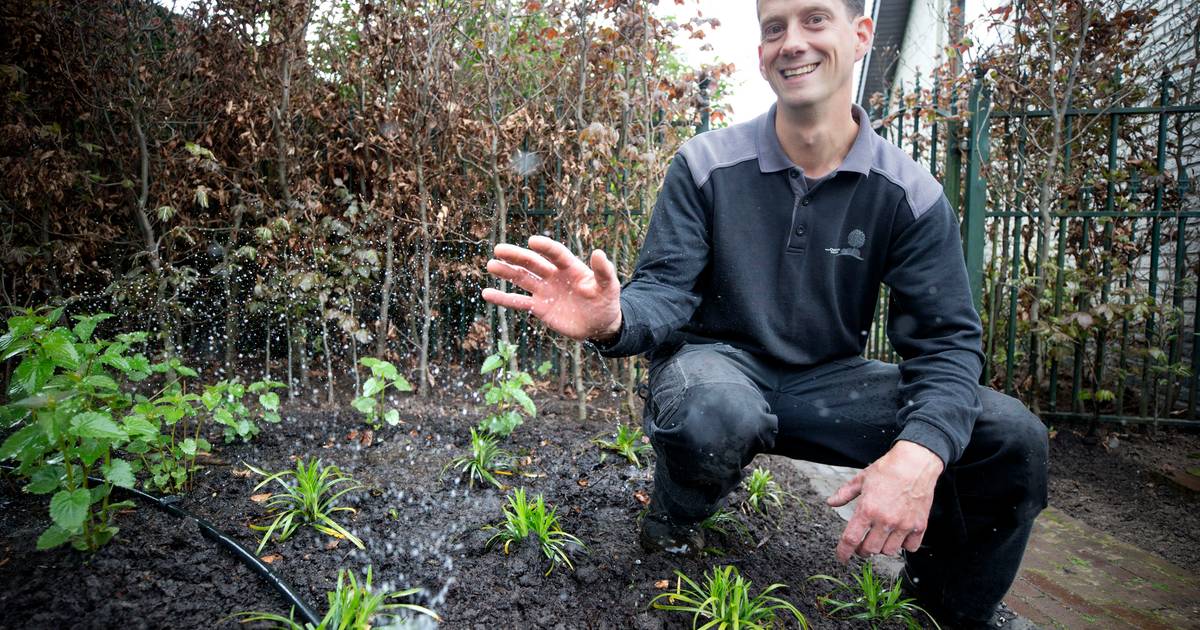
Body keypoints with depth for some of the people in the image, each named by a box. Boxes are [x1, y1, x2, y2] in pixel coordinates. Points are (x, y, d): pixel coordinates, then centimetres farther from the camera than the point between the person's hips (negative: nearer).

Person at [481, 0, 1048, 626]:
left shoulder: (910, 194, -6)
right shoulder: (705, 165, -8)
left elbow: (946, 338, -10)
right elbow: (666, 291, -12)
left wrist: (920, 453, -31)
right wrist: (613, 321, -39)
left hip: (827, 382, 3)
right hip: (719, 363, -2)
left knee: (1013, 437, -16)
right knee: (711, 412, -40)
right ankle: (671, 527, 1)